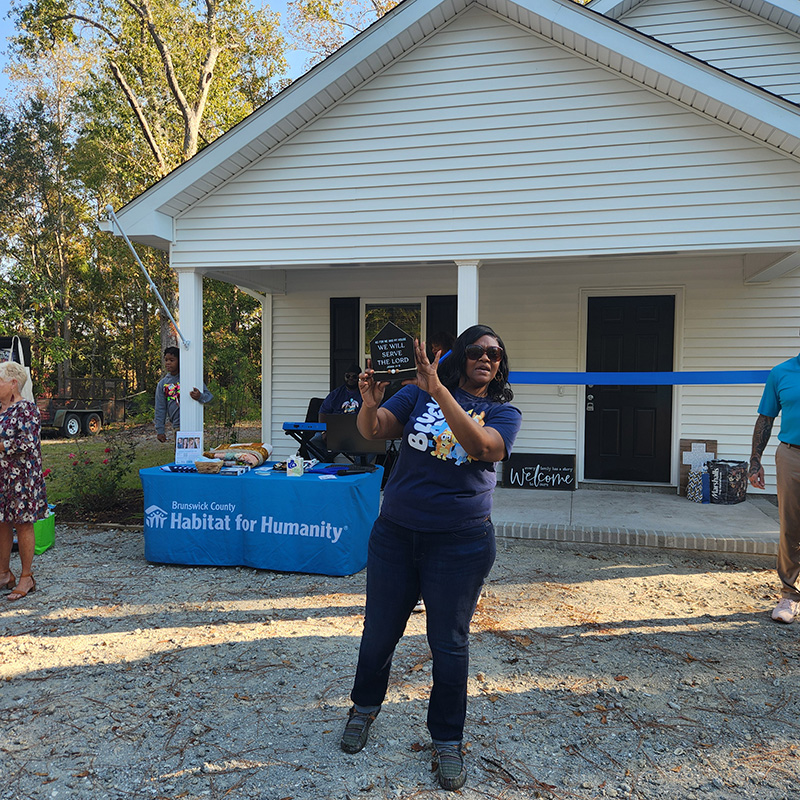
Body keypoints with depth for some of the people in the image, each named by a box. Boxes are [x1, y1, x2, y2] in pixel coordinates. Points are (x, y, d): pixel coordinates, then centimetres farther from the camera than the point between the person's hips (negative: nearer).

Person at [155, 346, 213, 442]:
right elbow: (160, 409, 15)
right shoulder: (162, 384, 12)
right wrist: (160, 430, 9)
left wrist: (200, 396, -22)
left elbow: (209, 396, 2)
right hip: (177, 426, 3)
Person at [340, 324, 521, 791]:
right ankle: (365, 707, 42)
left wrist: (438, 390, -31)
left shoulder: (504, 412, -1)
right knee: (379, 630, 15)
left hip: (460, 544, -1)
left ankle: (447, 741, 30)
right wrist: (370, 403, -29)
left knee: (449, 644, 9)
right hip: (396, 532, 2)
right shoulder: (420, 393, 2)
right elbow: (374, 430, -6)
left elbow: (480, 445, -22)